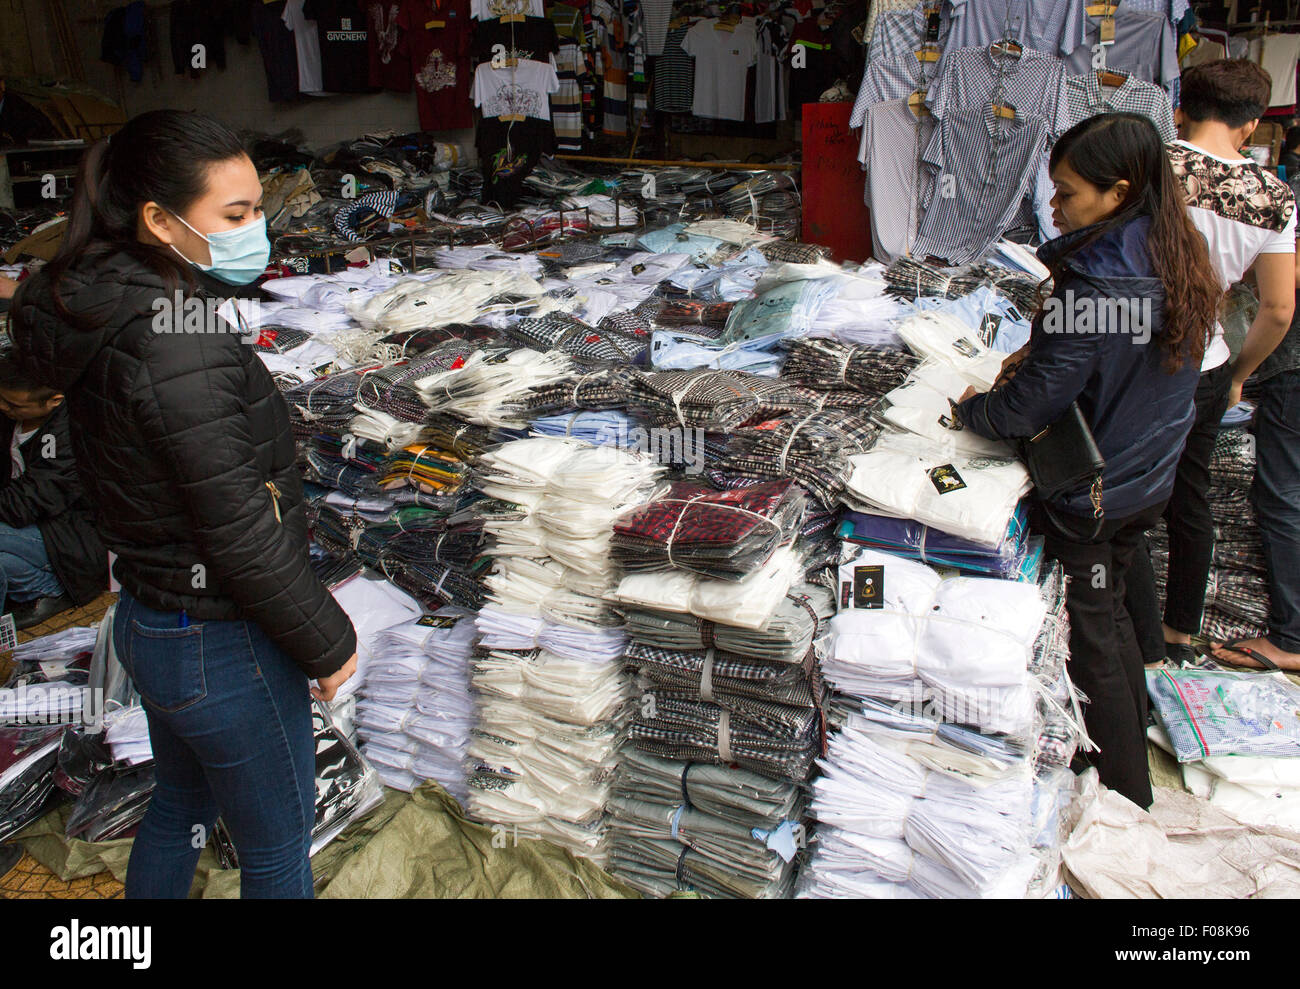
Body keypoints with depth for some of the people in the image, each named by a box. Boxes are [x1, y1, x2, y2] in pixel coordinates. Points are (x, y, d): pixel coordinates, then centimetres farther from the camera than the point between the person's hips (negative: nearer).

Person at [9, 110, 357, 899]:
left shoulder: (107, 312, 1)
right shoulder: (179, 345, -28)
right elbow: (241, 530, -26)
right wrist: (328, 644, -13)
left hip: (145, 620, 9)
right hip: (222, 647, -9)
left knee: (182, 804, 30)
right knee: (277, 848, 13)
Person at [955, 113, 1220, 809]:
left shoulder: (1096, 285, -29)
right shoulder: (1178, 263, -1)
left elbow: (1025, 411, -26)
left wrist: (971, 407, -6)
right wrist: (1038, 352, 3)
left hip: (1088, 496, -8)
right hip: (1149, 484, 8)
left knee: (1091, 640, 8)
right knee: (1110, 615, 25)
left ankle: (1127, 802, 25)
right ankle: (1131, 756, 43)